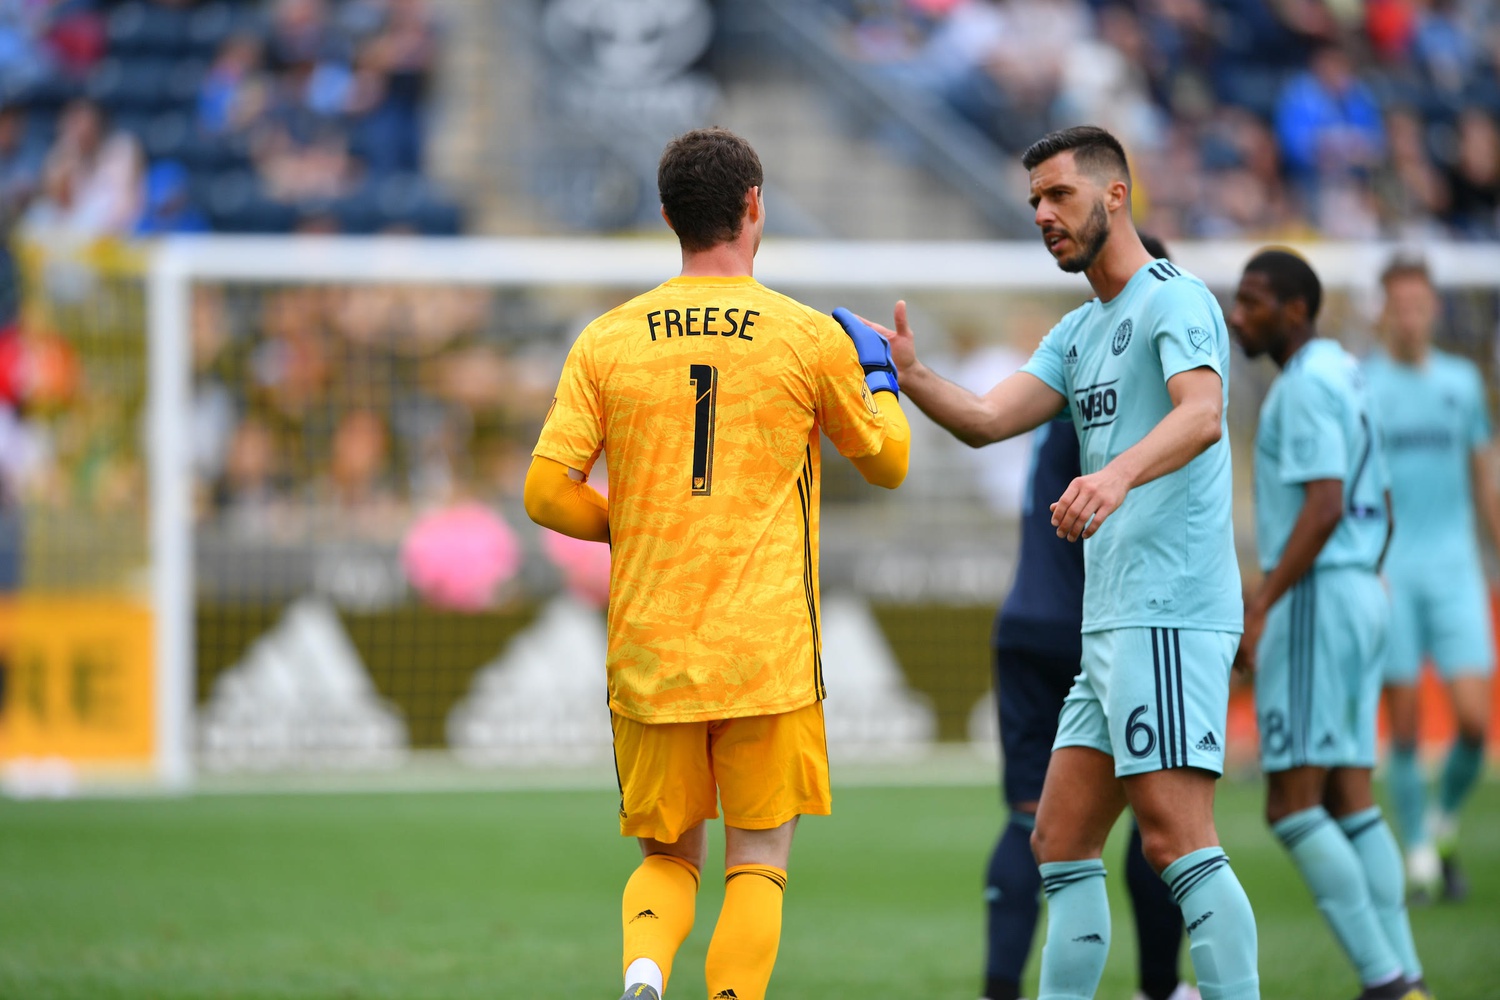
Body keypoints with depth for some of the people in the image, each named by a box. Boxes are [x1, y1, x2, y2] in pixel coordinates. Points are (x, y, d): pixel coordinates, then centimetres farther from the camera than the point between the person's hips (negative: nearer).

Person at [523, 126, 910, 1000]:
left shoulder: (608, 341, 3)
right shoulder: (810, 337, -1)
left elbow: (547, 492, -1)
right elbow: (887, 463, 14)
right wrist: (881, 378, 33)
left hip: (649, 655, 2)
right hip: (769, 653, -2)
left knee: (668, 857, 13)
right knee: (759, 863, 4)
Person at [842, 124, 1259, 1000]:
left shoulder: (1176, 301, -6)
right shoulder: (1079, 334, 22)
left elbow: (1201, 414, -25)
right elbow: (987, 420, 12)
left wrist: (1117, 474, -43)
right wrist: (907, 374, -7)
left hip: (1170, 612, -10)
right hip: (1113, 622, 10)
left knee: (1177, 838, -15)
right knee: (1062, 843, 9)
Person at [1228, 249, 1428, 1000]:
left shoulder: (1306, 384, -12)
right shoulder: (1346, 378, 18)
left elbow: (1324, 507, -22)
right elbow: (1379, 513, 22)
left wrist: (1261, 609, -24)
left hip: (1314, 600, -10)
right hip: (1361, 596, 10)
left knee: (1292, 807, -9)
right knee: (1350, 803, 8)